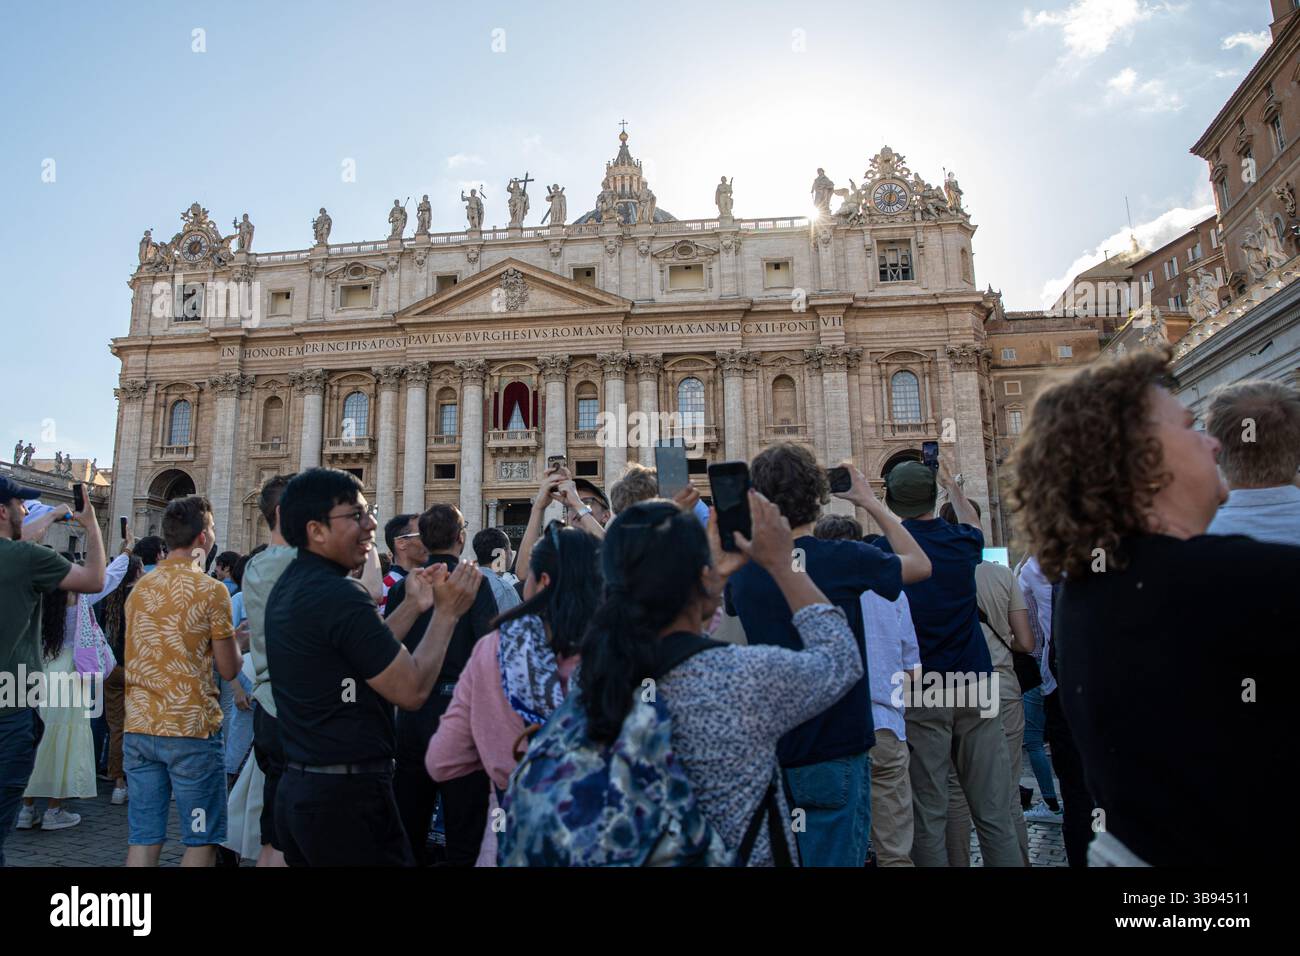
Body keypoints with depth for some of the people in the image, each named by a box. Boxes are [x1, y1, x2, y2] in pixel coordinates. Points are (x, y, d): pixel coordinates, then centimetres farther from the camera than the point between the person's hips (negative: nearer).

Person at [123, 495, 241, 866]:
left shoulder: (139, 588, 7)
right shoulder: (211, 589, -10)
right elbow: (229, 669, -7)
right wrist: (231, 635, 11)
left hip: (139, 727, 6)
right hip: (191, 728, -6)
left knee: (143, 838, 11)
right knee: (201, 839, 6)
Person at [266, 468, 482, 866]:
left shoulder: (290, 586, 9)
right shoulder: (339, 594, -21)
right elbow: (412, 690, -18)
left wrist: (415, 605, 13)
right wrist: (447, 611, -9)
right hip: (347, 795, -9)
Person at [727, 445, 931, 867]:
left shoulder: (743, 568, -5)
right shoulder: (846, 559, -16)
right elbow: (921, 565, 3)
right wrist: (870, 502, 10)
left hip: (767, 751, 4)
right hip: (835, 752, -4)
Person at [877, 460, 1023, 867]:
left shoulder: (884, 550, -6)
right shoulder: (961, 542, 3)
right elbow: (971, 522, 30)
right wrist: (953, 485, 45)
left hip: (920, 694, -2)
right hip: (975, 685, 3)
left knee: (928, 814, 4)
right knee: (994, 810, 7)